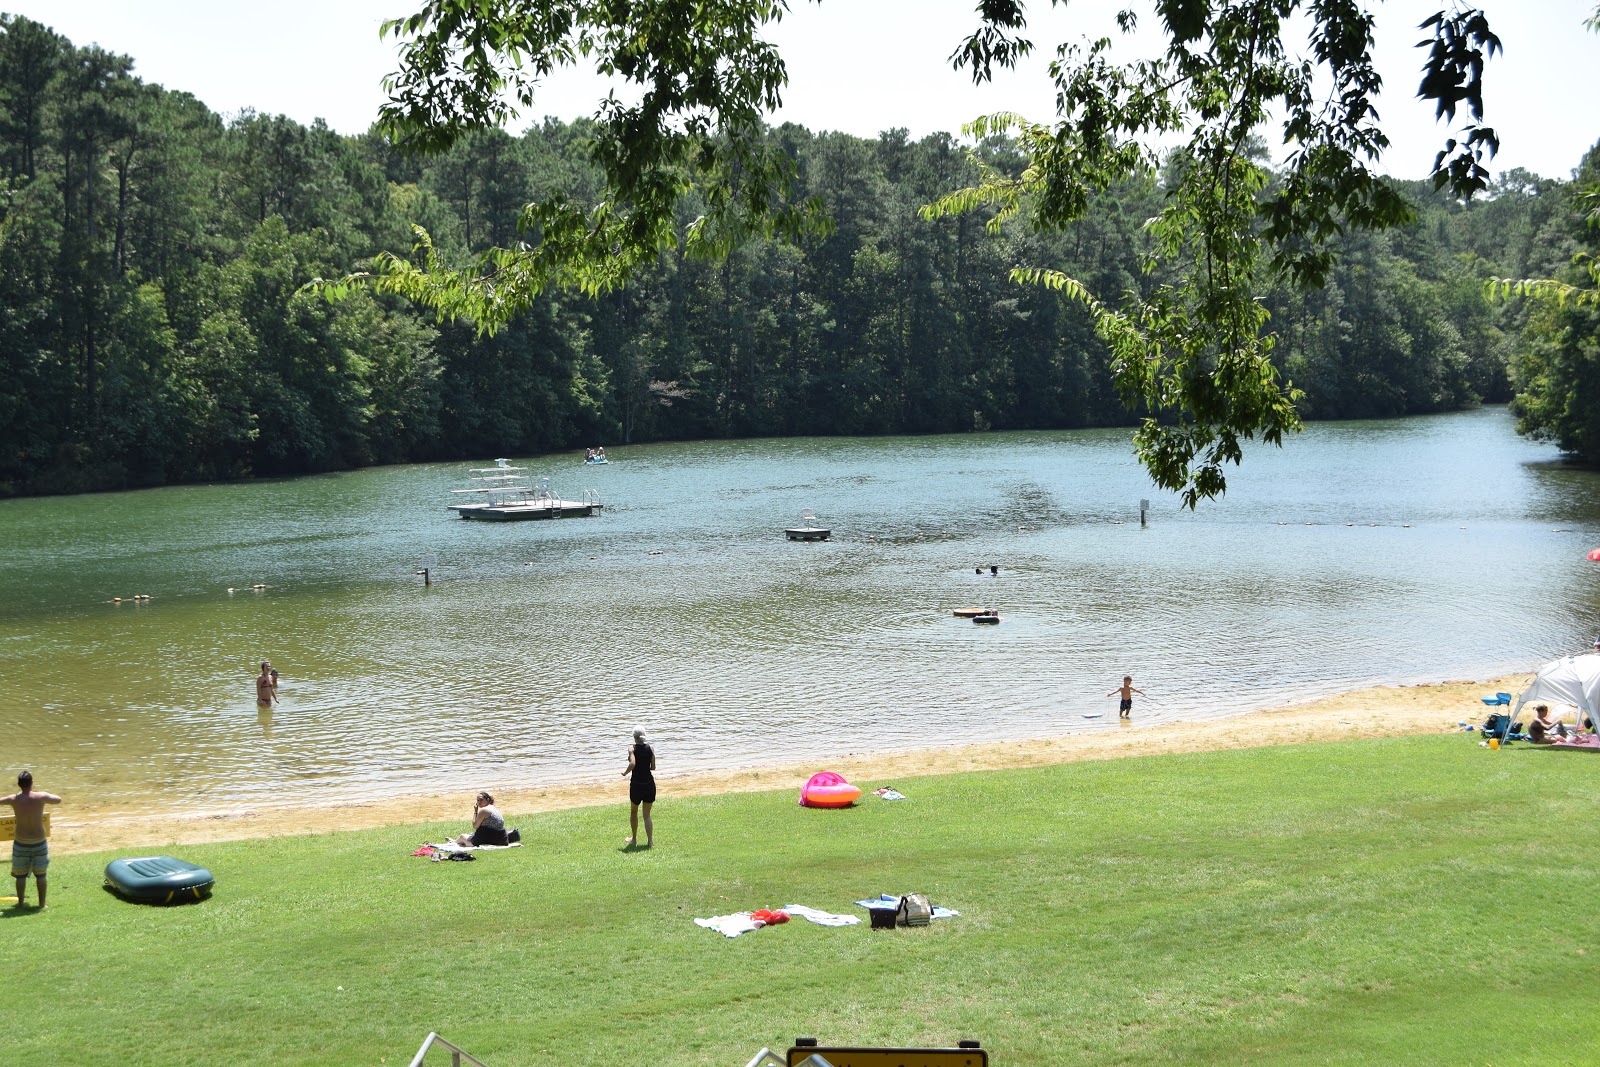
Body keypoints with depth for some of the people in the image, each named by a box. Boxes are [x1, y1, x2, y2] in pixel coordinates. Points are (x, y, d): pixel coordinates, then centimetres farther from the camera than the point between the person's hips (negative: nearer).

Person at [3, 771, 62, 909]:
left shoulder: (14, 799, -10)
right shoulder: (41, 797, -12)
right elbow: (58, 799, 6)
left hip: (21, 842, 0)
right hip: (39, 842, 0)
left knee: (21, 875, 13)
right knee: (40, 875, 11)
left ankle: (21, 903, 18)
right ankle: (42, 904, 14)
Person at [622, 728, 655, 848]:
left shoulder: (632, 749, -10)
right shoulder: (650, 749, 0)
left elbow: (632, 764, -26)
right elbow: (653, 767, 2)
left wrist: (625, 773, -9)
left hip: (636, 785, -3)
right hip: (649, 784, 3)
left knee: (633, 812, 20)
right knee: (647, 815, 10)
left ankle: (634, 838, 31)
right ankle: (650, 841, 0)